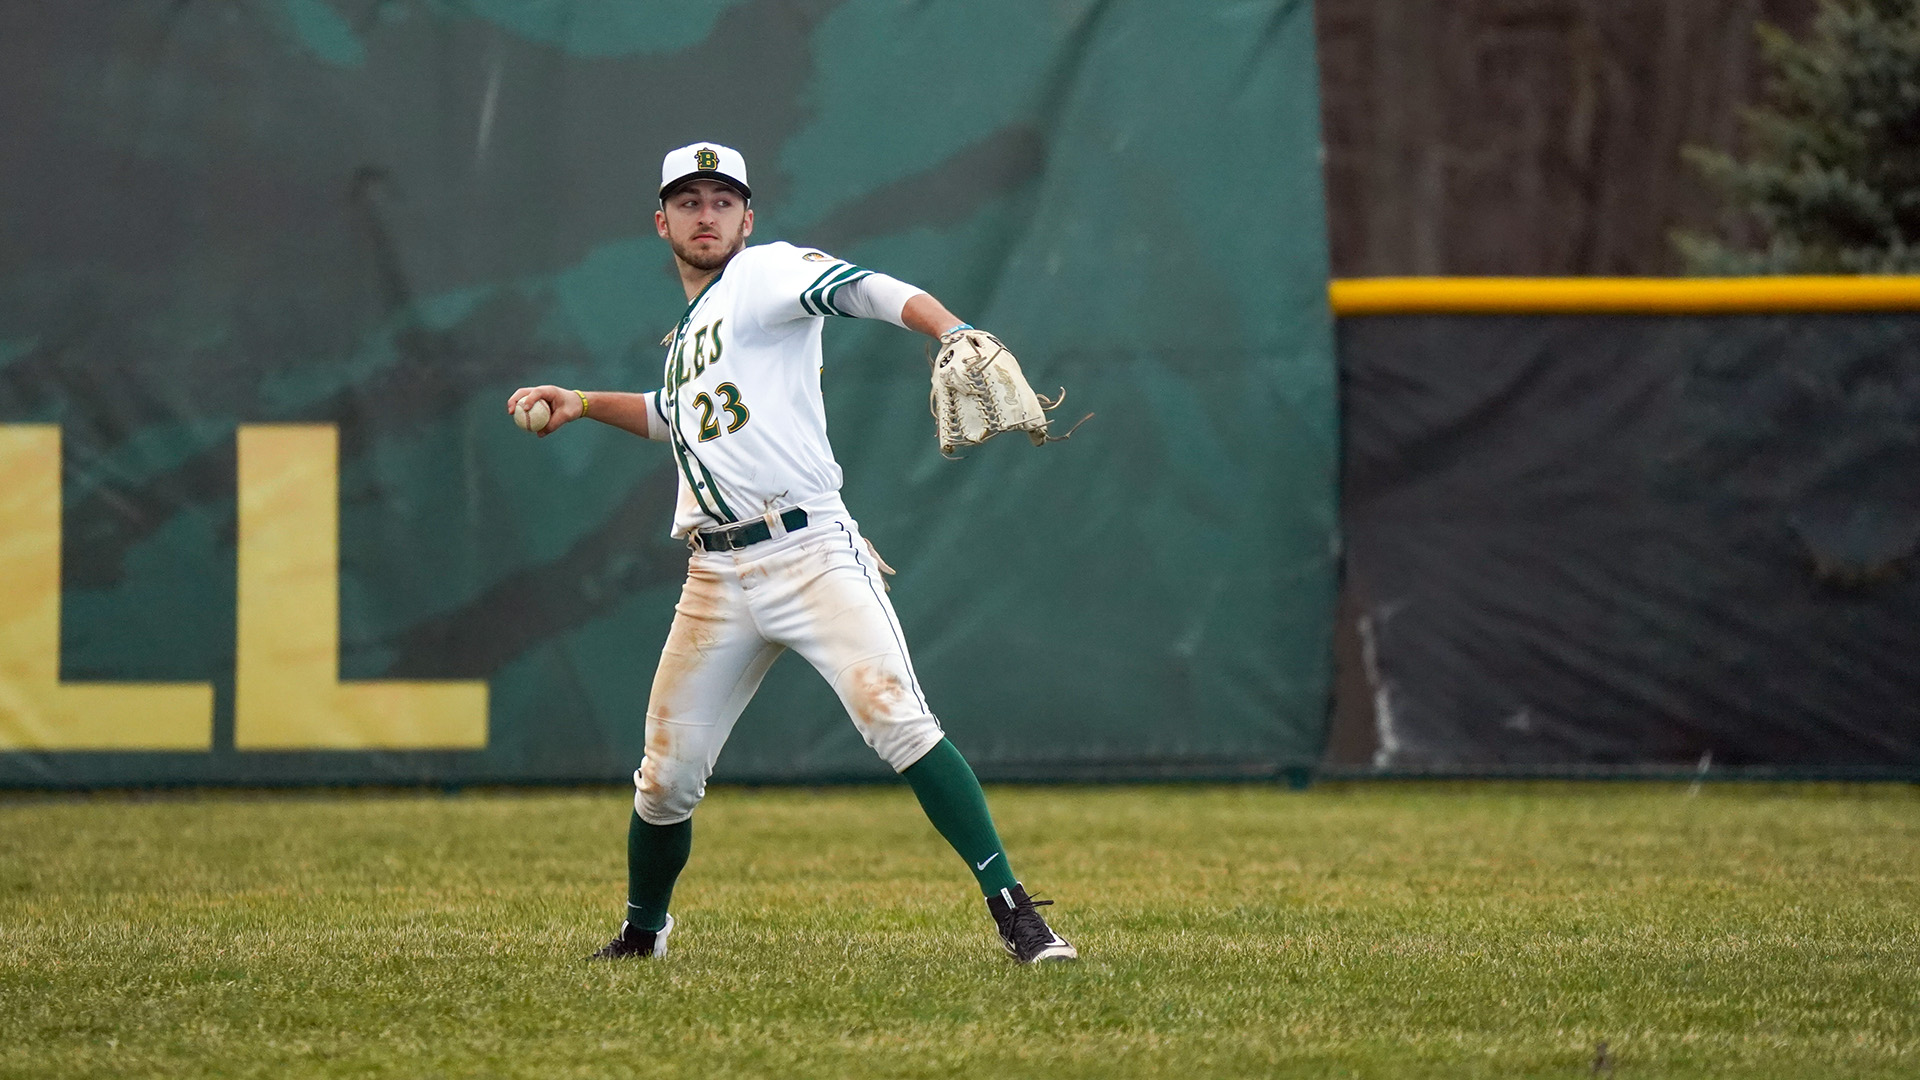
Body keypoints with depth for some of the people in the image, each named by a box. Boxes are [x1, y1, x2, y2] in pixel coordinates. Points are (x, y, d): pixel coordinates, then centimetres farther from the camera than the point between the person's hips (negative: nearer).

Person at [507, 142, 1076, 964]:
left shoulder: (765, 275, 0)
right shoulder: (689, 331, 23)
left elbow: (864, 292, -20)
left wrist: (956, 335, -38)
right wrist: (582, 404, 35)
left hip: (811, 554, -7)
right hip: (717, 580, 7)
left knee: (895, 715, -23)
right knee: (667, 776, 8)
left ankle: (1012, 910, -23)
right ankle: (643, 930, 33)